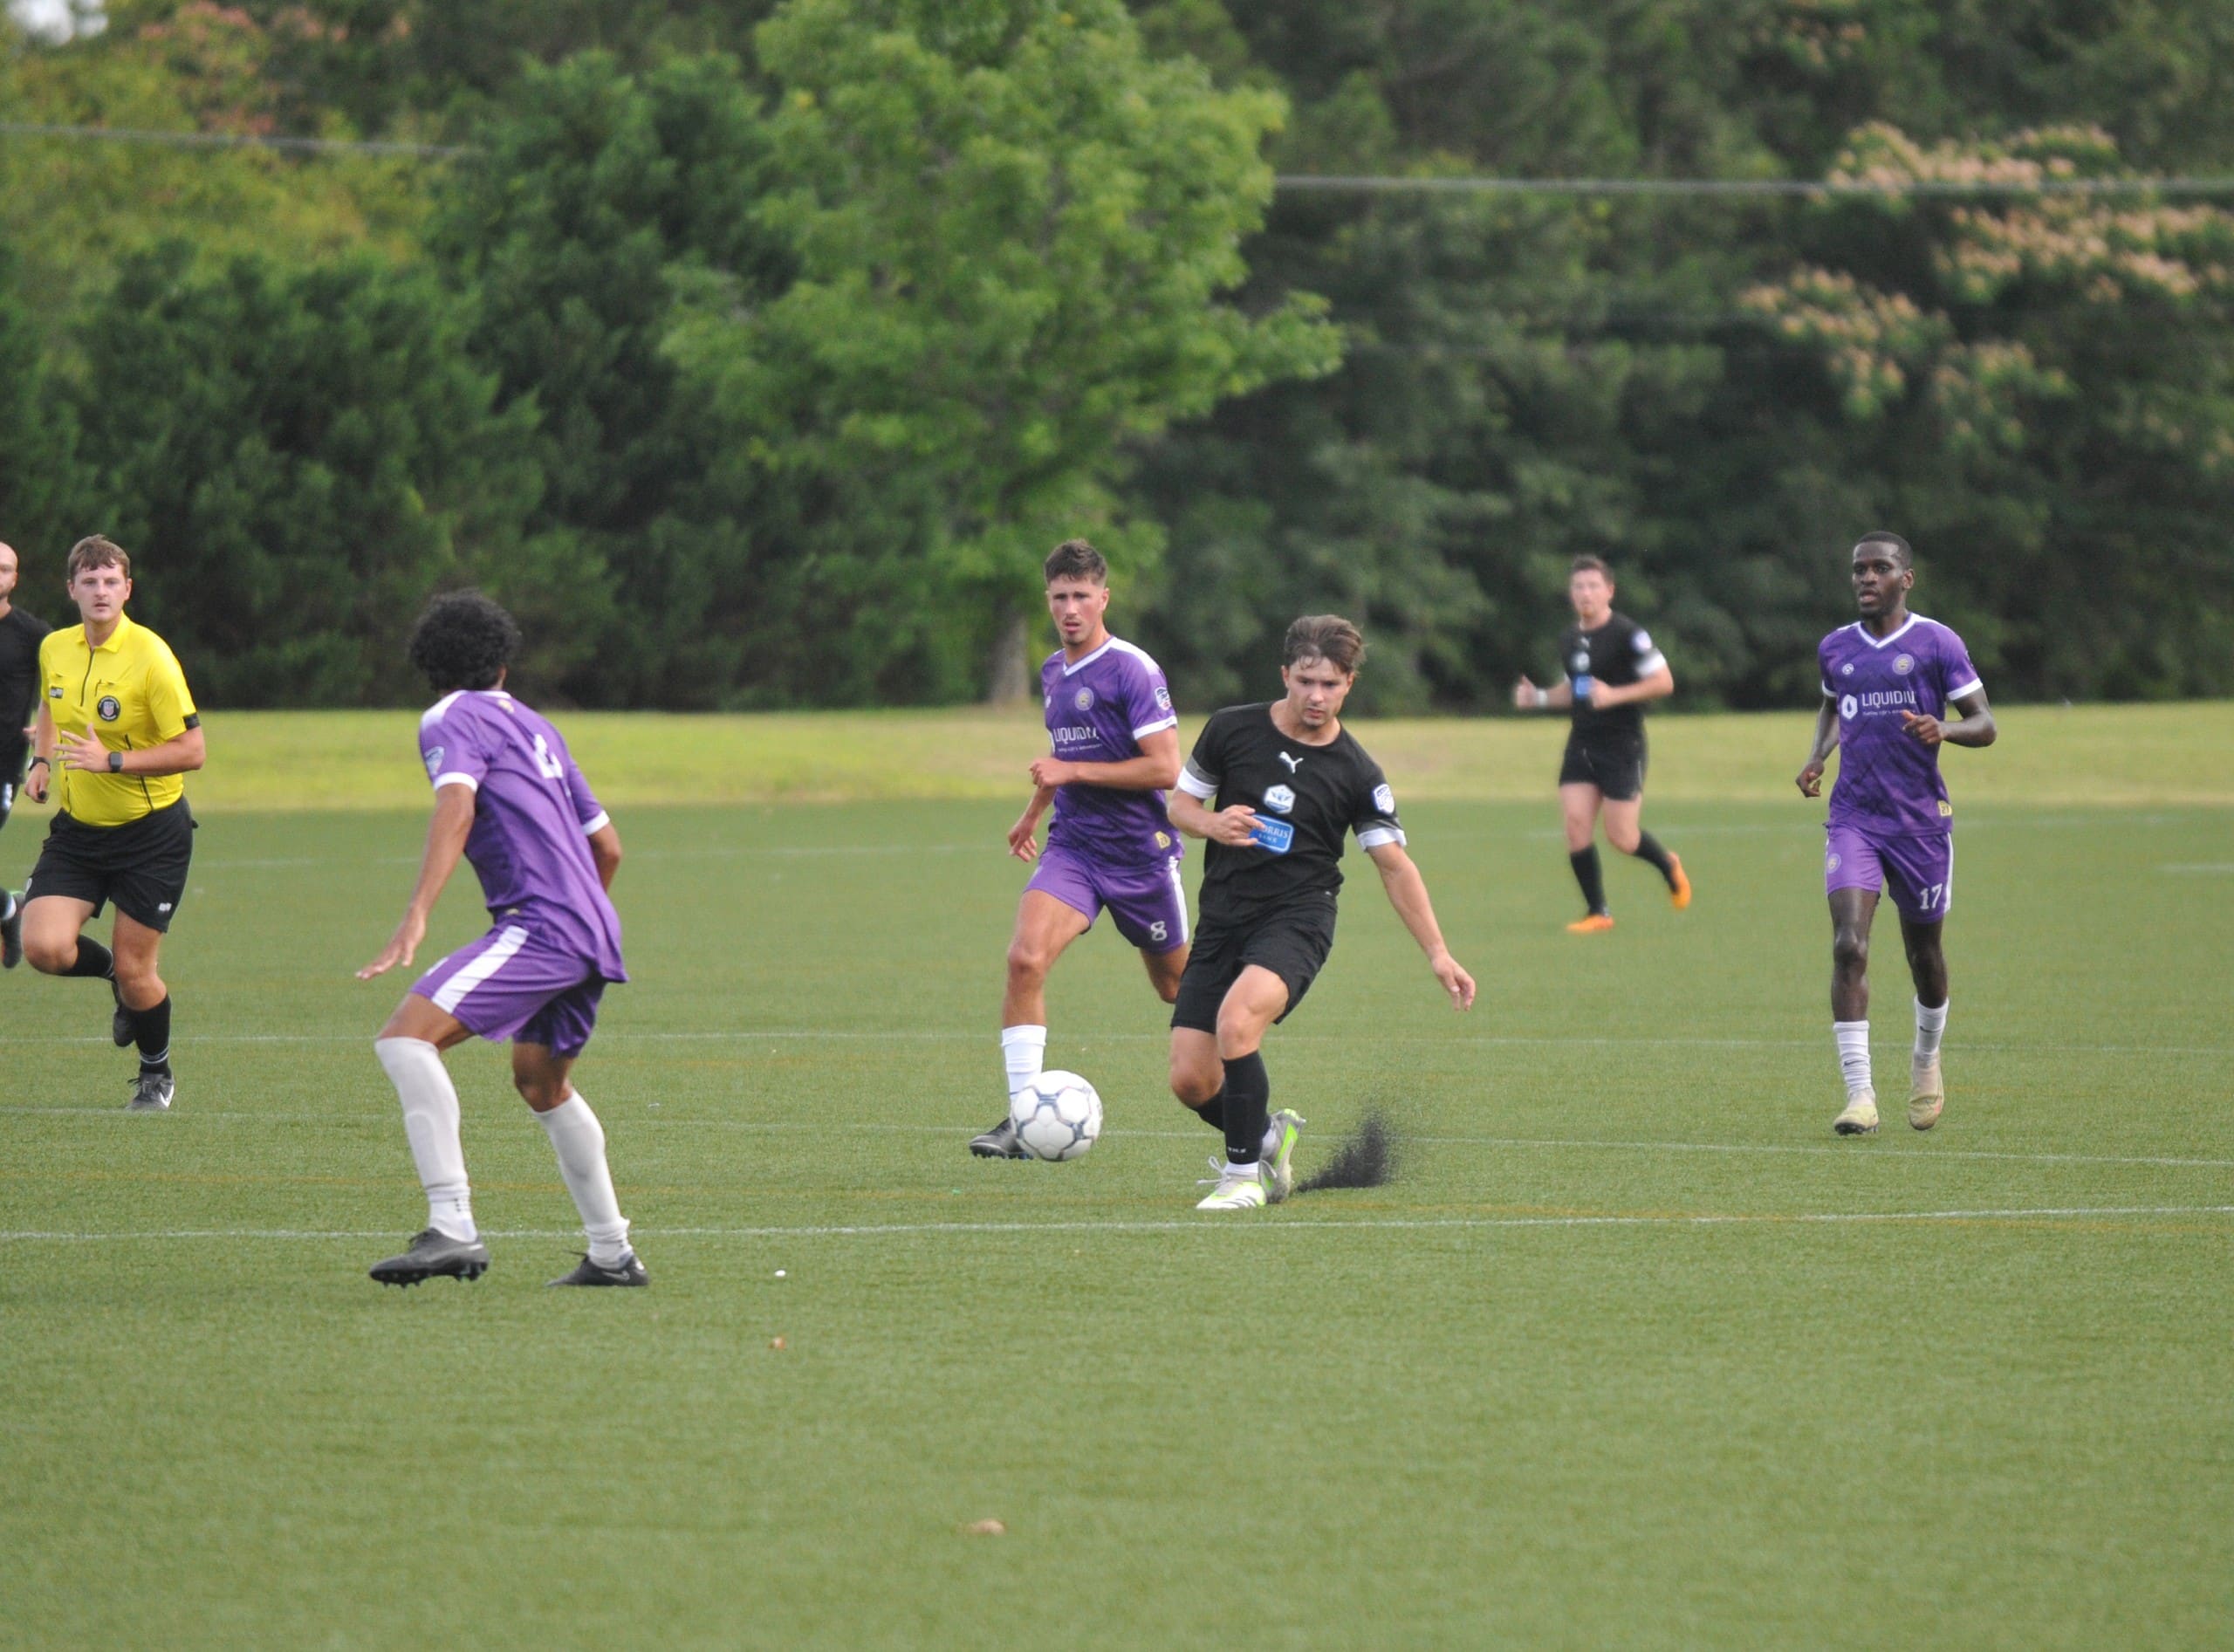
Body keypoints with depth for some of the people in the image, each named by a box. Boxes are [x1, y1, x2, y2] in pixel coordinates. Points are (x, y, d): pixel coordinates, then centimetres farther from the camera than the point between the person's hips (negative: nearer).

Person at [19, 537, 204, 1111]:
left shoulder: (150, 657, -18)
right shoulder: (54, 649, 1)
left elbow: (192, 750, -19)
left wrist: (112, 761, -27)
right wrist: (42, 761, 5)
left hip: (150, 832, -5)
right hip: (77, 827, 5)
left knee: (134, 970, -1)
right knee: (44, 947, -14)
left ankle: (157, 1074, 28)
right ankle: (116, 975, 21)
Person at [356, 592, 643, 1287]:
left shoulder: (451, 720, 2)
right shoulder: (535, 727, 25)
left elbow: (456, 807, -19)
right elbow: (607, 846, 29)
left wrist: (417, 916, -29)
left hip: (538, 922, -9)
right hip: (594, 931, 9)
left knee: (406, 1037, -19)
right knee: (541, 1082, 30)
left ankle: (452, 1228, -33)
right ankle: (612, 1254, 38)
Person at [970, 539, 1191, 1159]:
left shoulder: (1132, 671, -13)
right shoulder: (1053, 673, 11)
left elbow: (1164, 767, -18)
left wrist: (1073, 772, -19)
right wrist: (1033, 813, 34)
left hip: (1141, 851, -5)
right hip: (1072, 847, 5)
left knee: (1177, 986, 12)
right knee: (1025, 958, -20)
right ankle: (1022, 1118, -20)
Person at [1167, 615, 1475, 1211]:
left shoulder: (1357, 775, -3)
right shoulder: (1231, 730, 1)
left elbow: (1395, 865, 2)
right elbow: (1180, 804, 13)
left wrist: (1438, 954, -4)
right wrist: (1211, 823, -11)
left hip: (1297, 920, -3)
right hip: (1223, 918, 3)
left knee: (1236, 1019, -32)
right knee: (1190, 1078, -6)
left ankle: (1244, 1174, -18)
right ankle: (1267, 1137, 26)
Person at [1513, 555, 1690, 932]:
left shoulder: (1627, 634, -12)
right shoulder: (1570, 640, 11)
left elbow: (1664, 682, -13)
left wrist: (1613, 695, -23)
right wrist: (1538, 698, 8)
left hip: (1622, 745, -6)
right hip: (1581, 743, 6)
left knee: (1621, 837, -5)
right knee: (1576, 824, -7)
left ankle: (1669, 867, 28)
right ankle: (1597, 912, 3)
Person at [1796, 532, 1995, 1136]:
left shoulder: (1936, 642, -3)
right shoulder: (1836, 648, 9)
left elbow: (1985, 724, -2)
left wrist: (1944, 730, -23)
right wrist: (1817, 755, 11)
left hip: (1921, 819, -2)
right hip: (1853, 819, 2)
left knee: (1923, 951, 12)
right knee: (1848, 946, -17)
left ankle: (1926, 1059, 42)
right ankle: (1859, 1096, -20)